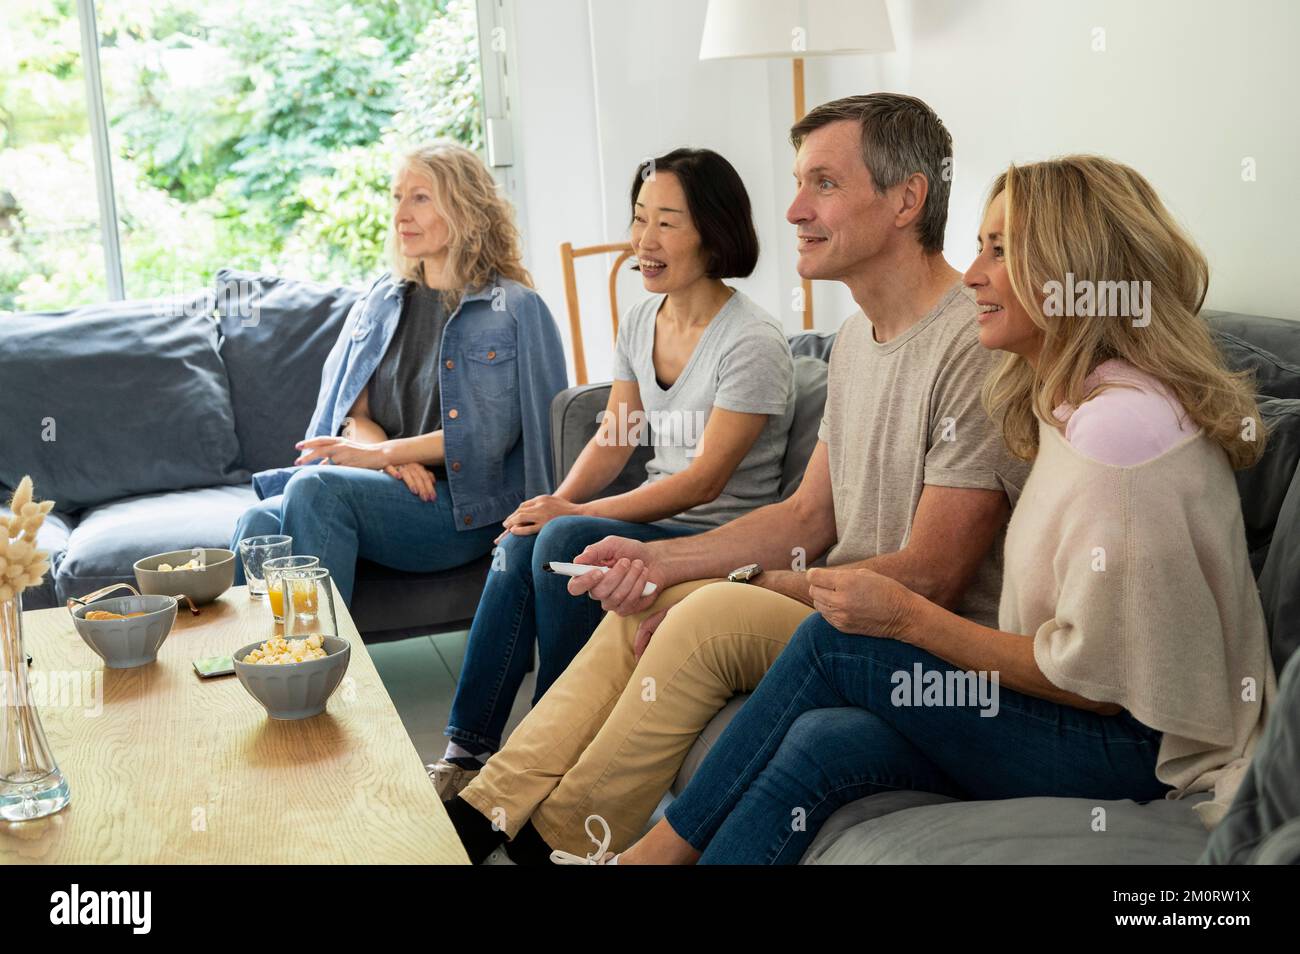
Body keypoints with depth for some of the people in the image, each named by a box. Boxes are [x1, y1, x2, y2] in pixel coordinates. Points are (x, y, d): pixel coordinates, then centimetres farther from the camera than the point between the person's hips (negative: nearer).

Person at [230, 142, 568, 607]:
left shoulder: (514, 310, 1)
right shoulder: (381, 299, 20)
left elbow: (492, 434, -7)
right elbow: (353, 410, 13)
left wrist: (381, 453, -10)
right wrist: (396, 461, -9)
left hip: (463, 508, -5)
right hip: (383, 493, 5)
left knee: (317, 487, -32)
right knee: (260, 521, -27)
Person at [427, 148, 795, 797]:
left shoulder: (753, 343, -16)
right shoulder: (640, 323, 9)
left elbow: (704, 481, -19)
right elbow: (613, 438, 12)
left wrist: (574, 514, -21)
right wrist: (558, 502, -8)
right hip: (654, 519, 7)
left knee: (567, 540, -28)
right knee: (521, 541, -20)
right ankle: (467, 751, -13)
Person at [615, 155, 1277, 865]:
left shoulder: (1123, 426, -22)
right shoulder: (1070, 402, 10)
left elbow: (1098, 679, -20)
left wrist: (907, 617, -15)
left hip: (1142, 753, -8)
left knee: (832, 642, -14)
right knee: (824, 742, -13)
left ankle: (663, 846, 1)